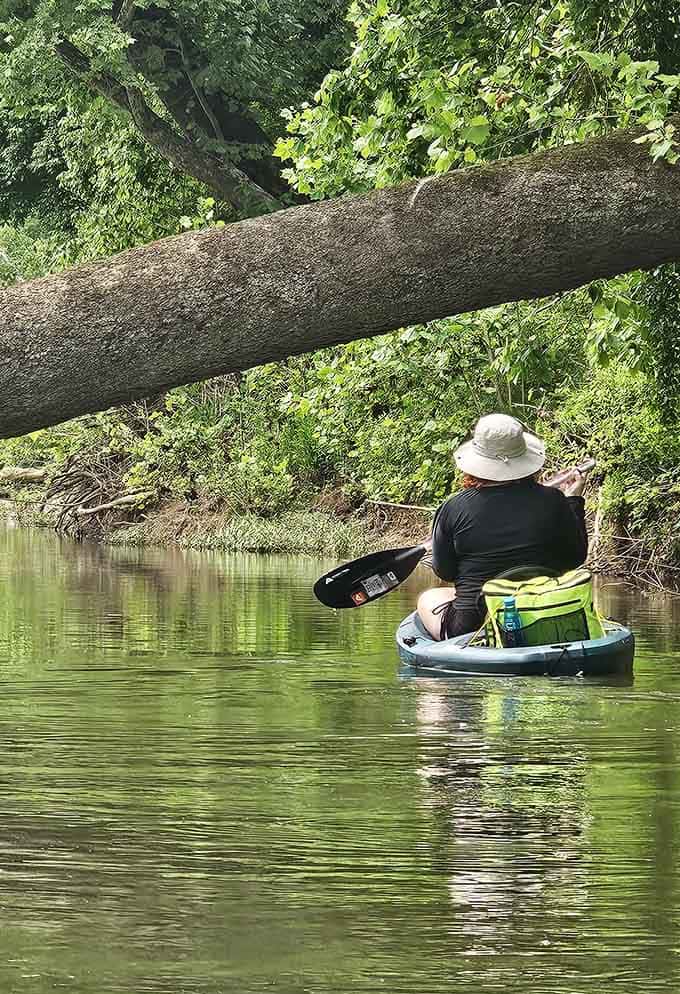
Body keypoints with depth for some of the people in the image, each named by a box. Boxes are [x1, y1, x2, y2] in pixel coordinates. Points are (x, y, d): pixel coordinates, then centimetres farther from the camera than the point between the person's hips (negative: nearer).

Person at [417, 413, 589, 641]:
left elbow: (444, 572, 1)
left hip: (471, 628, -1)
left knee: (428, 598, 30)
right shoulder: (551, 502, -8)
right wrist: (574, 501, 18)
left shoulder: (454, 509, -10)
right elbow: (575, 558, 6)